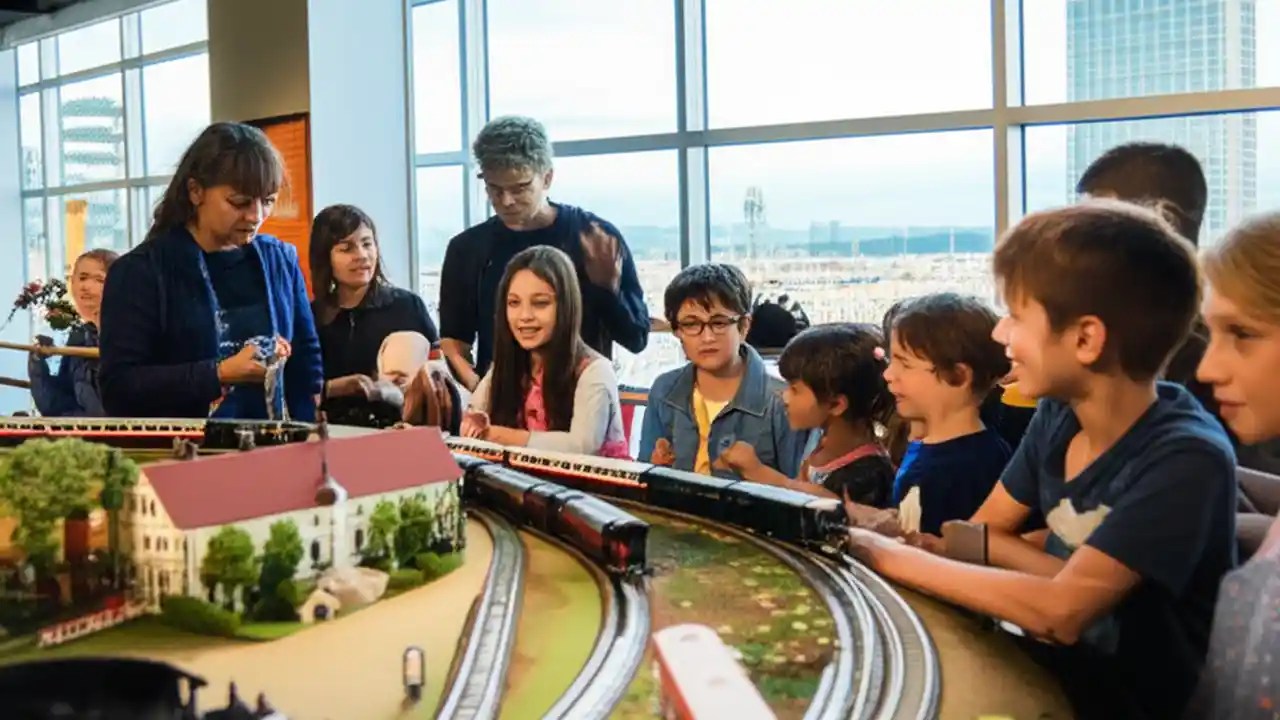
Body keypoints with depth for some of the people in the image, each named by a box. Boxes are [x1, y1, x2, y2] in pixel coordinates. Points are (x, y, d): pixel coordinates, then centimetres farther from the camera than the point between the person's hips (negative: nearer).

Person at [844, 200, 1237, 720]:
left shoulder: (1186, 459, -24)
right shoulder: (1059, 414, -3)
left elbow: (1060, 611, -29)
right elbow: (981, 535, 3)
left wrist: (889, 556, -21)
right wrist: (1081, 575, -17)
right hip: (1052, 668, 6)